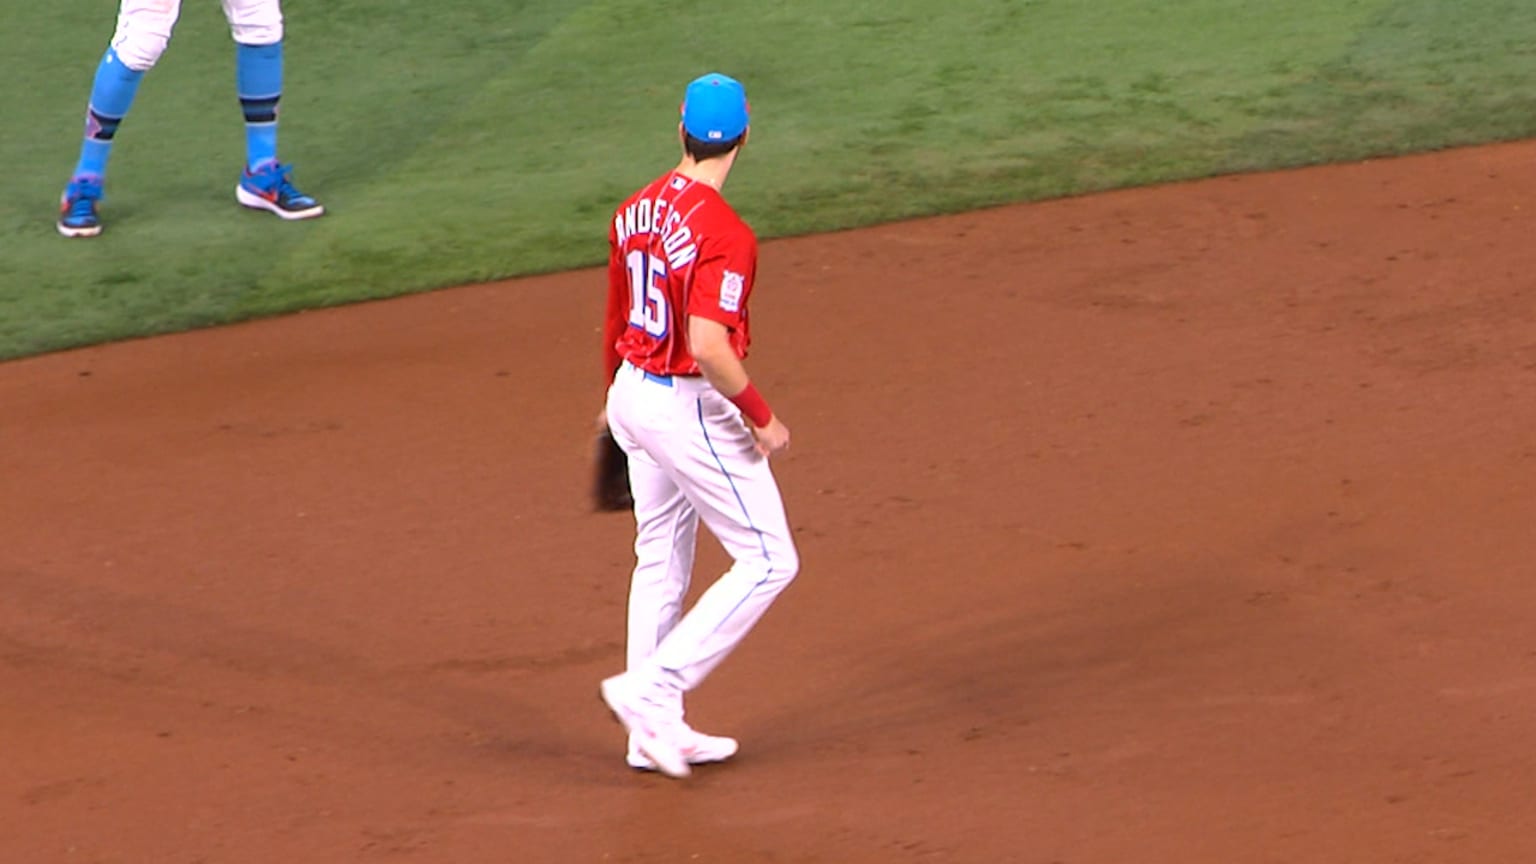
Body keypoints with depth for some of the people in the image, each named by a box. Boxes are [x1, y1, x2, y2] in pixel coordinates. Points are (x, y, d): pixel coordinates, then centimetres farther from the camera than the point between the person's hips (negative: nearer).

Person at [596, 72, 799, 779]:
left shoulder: (635, 212, 3)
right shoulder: (723, 232, -22)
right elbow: (709, 345, -30)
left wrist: (615, 397, 30)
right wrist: (762, 419, -17)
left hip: (634, 396, 9)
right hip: (694, 409, -9)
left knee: (661, 564, 18)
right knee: (768, 561, 2)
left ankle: (657, 732, 24)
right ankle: (651, 691, -3)